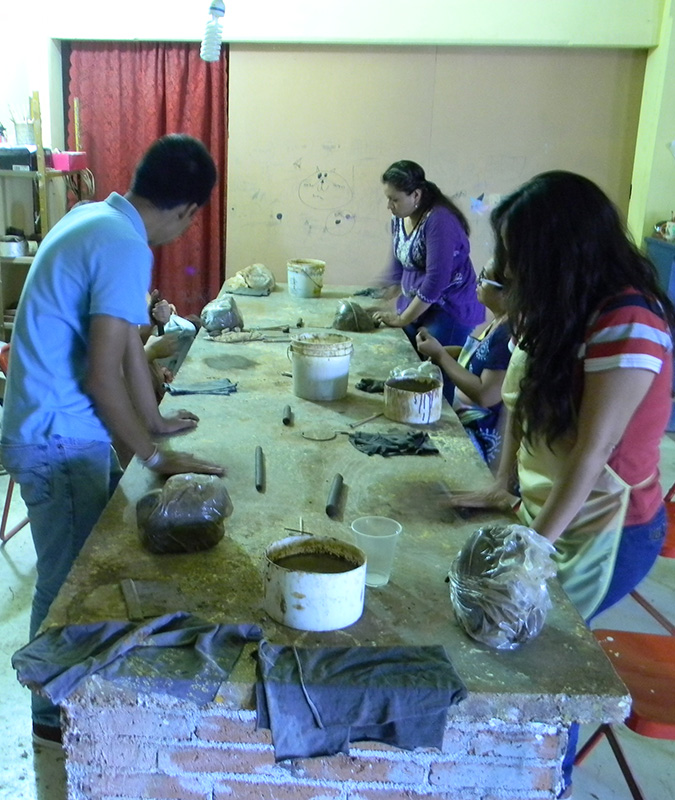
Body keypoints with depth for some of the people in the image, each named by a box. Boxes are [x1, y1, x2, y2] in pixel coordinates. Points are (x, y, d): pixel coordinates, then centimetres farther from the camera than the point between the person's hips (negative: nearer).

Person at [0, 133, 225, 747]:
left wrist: (153, 421, 19)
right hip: (61, 442, -9)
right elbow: (103, 374, -25)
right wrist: (155, 458, -14)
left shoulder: (96, 219, 8)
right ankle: (54, 713, 27)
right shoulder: (126, 248, -23)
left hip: (57, 431, 9)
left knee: (90, 565, 22)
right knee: (68, 579, 7)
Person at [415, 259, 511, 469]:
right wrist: (446, 352, 3)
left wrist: (440, 355, -17)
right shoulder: (500, 323, 5)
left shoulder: (510, 334, -25)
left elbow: (486, 395, -26)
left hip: (482, 439, -9)